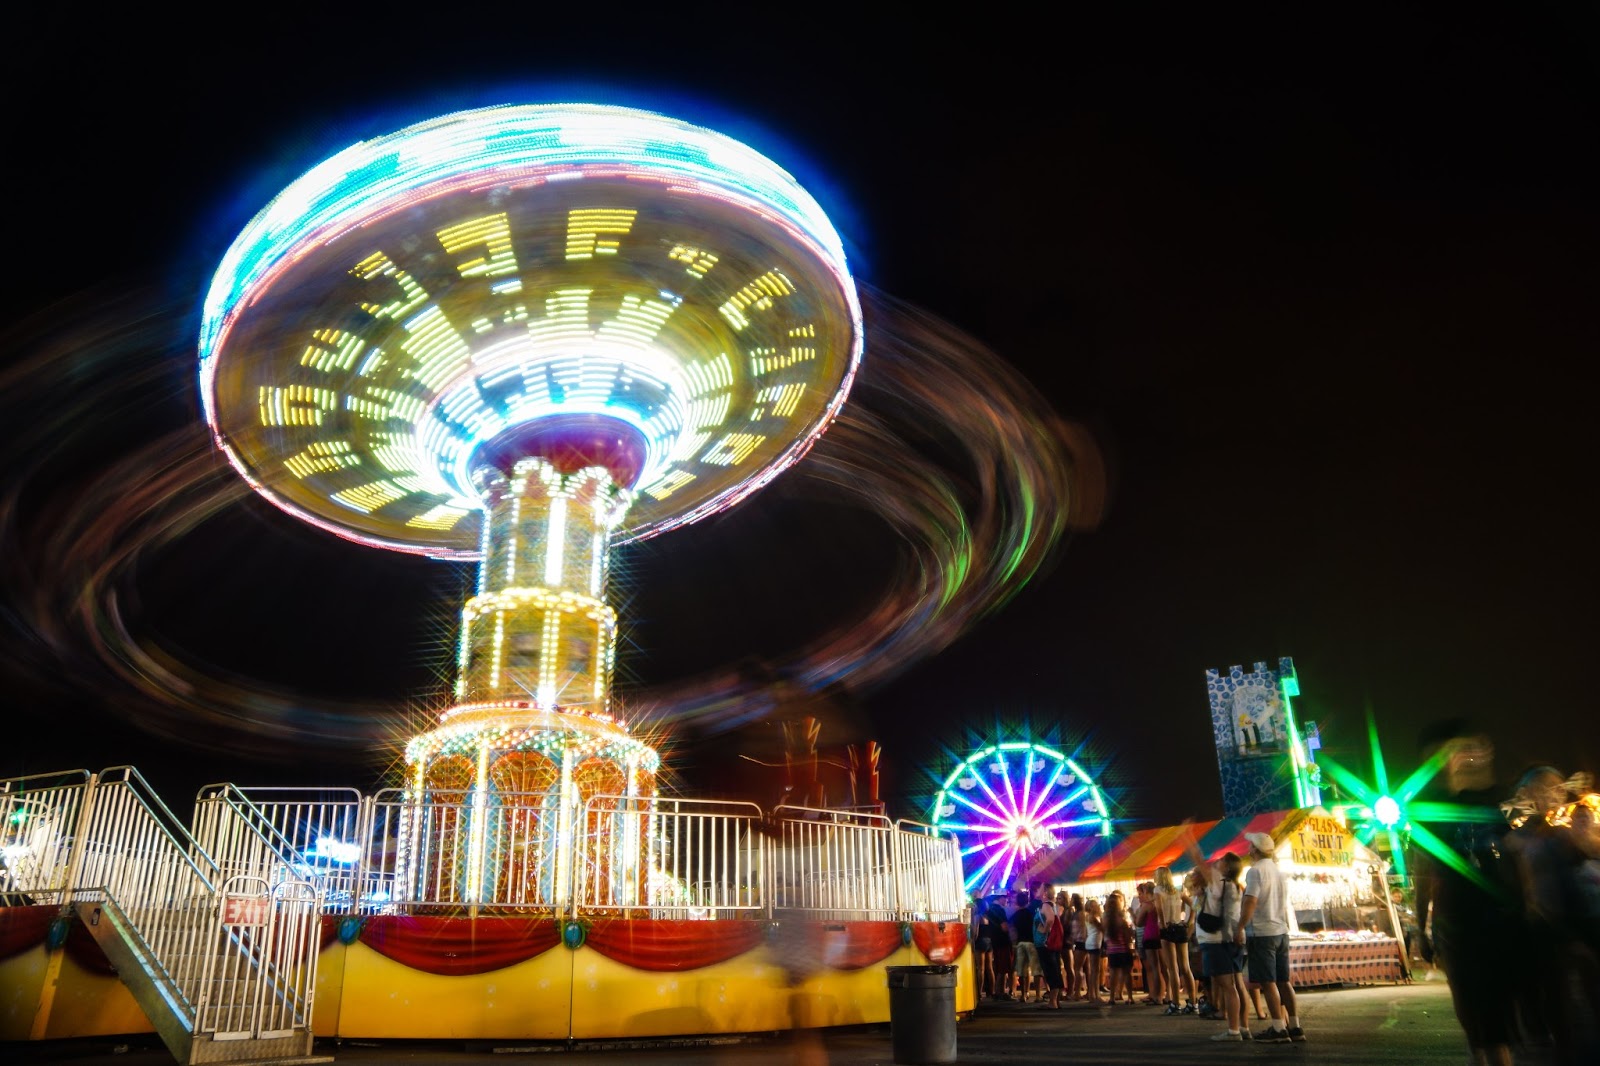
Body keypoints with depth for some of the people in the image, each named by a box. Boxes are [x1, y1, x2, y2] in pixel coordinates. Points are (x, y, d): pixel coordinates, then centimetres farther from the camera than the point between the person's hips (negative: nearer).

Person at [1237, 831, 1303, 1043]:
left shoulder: (1256, 871, -12)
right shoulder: (1279, 872, 13)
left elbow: (1250, 902, -20)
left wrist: (1240, 928, -16)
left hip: (1262, 933, -8)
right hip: (1281, 931, 8)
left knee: (1268, 983, -3)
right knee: (1283, 981, 11)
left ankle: (1278, 1028, -2)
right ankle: (1295, 1027, 13)